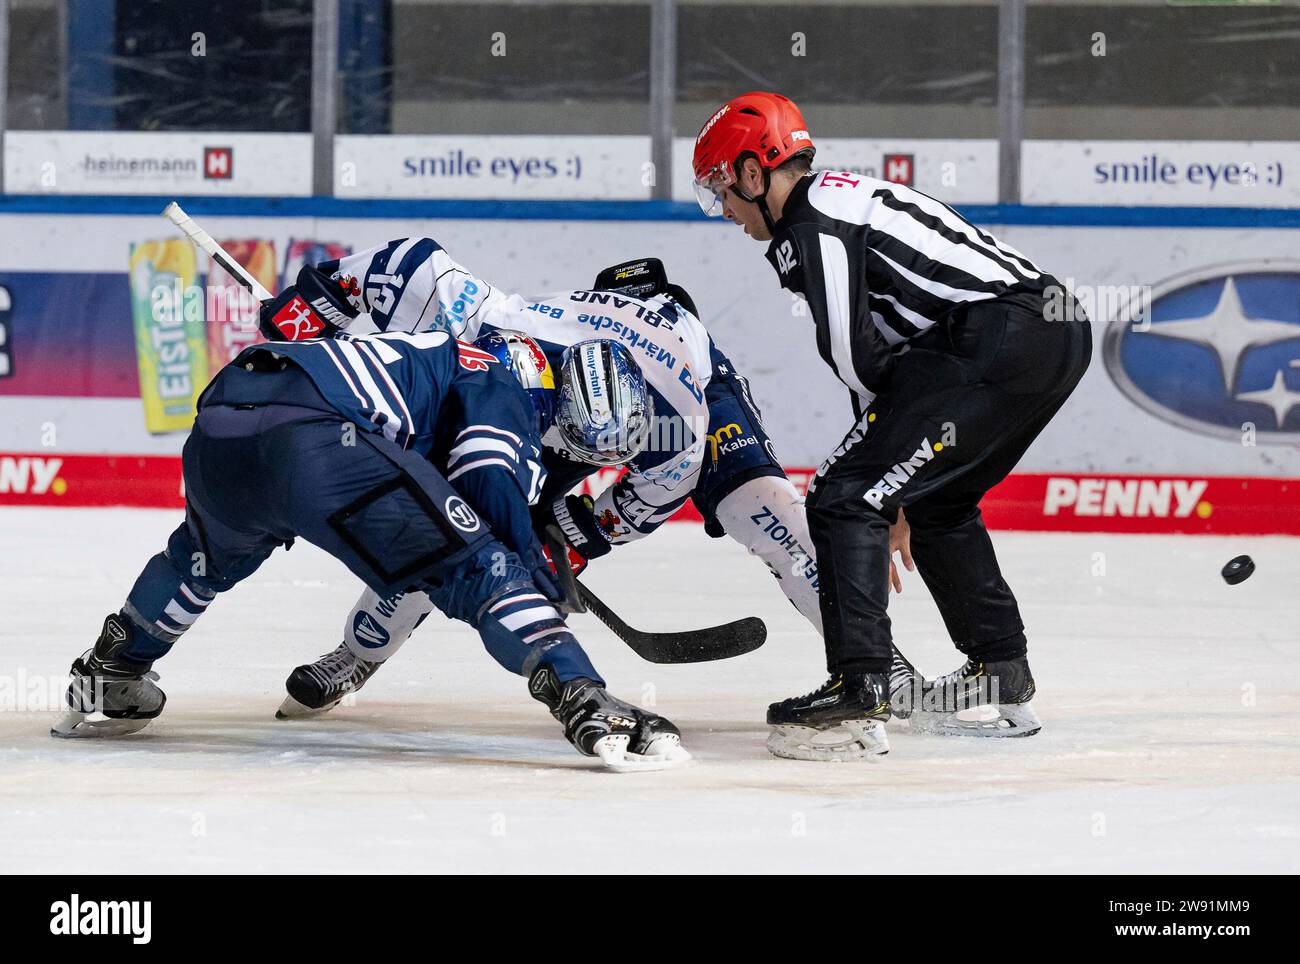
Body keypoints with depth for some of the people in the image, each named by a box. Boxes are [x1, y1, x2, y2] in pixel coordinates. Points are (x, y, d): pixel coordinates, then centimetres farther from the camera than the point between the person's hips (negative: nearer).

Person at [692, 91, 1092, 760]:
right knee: (934, 503, 27)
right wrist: (894, 496, 28)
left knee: (843, 498, -7)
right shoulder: (851, 197, 29)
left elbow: (857, 359, -8)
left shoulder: (810, 222, -2)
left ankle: (859, 693, -16)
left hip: (996, 341, -10)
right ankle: (1002, 684, 32)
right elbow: (875, 364, 29)